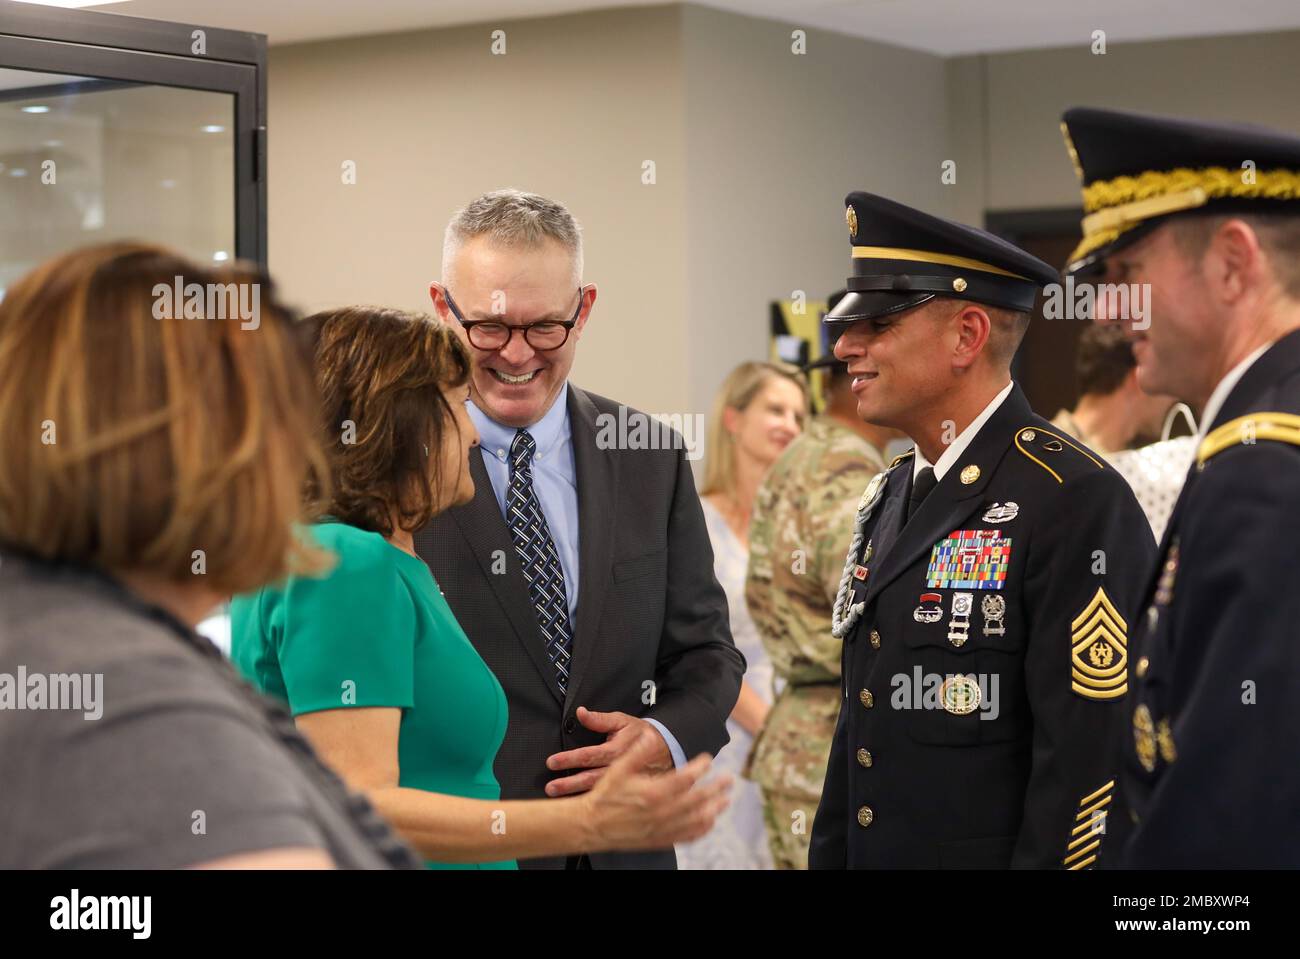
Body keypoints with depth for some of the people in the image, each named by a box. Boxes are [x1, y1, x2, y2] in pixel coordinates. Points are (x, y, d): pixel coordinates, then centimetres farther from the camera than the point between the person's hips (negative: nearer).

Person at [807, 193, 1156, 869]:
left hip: (993, 852, -8)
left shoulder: (1075, 503, -17)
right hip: (869, 849, 8)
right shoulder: (888, 498, 10)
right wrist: (828, 858, 12)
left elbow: (1091, 760, -21)